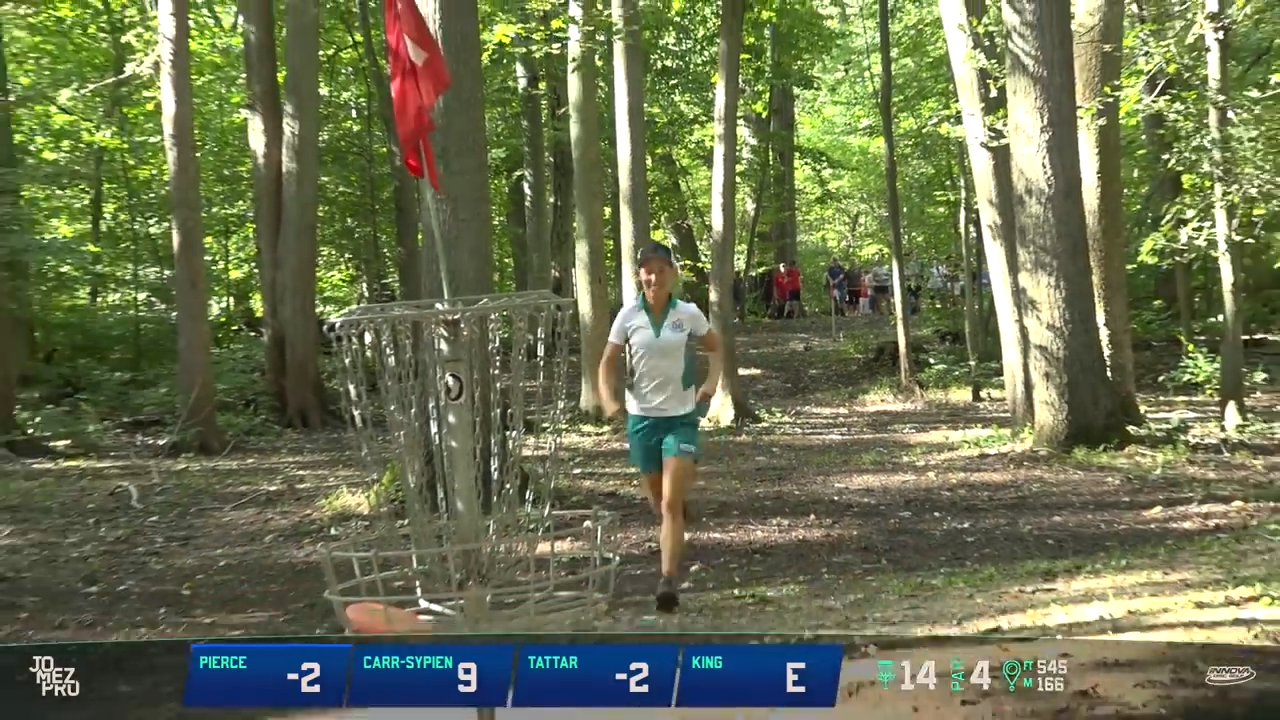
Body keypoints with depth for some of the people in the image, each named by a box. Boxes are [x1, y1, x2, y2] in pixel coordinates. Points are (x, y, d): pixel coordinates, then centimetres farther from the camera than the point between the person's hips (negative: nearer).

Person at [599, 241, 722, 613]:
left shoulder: (689, 314, -6)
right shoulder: (628, 316, -4)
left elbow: (715, 348, 11)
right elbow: (608, 363, 1)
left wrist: (712, 380, -8)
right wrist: (609, 400, -17)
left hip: (681, 417, -2)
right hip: (642, 416, 2)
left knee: (671, 504, -13)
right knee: (659, 503, 16)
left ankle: (669, 580, -14)